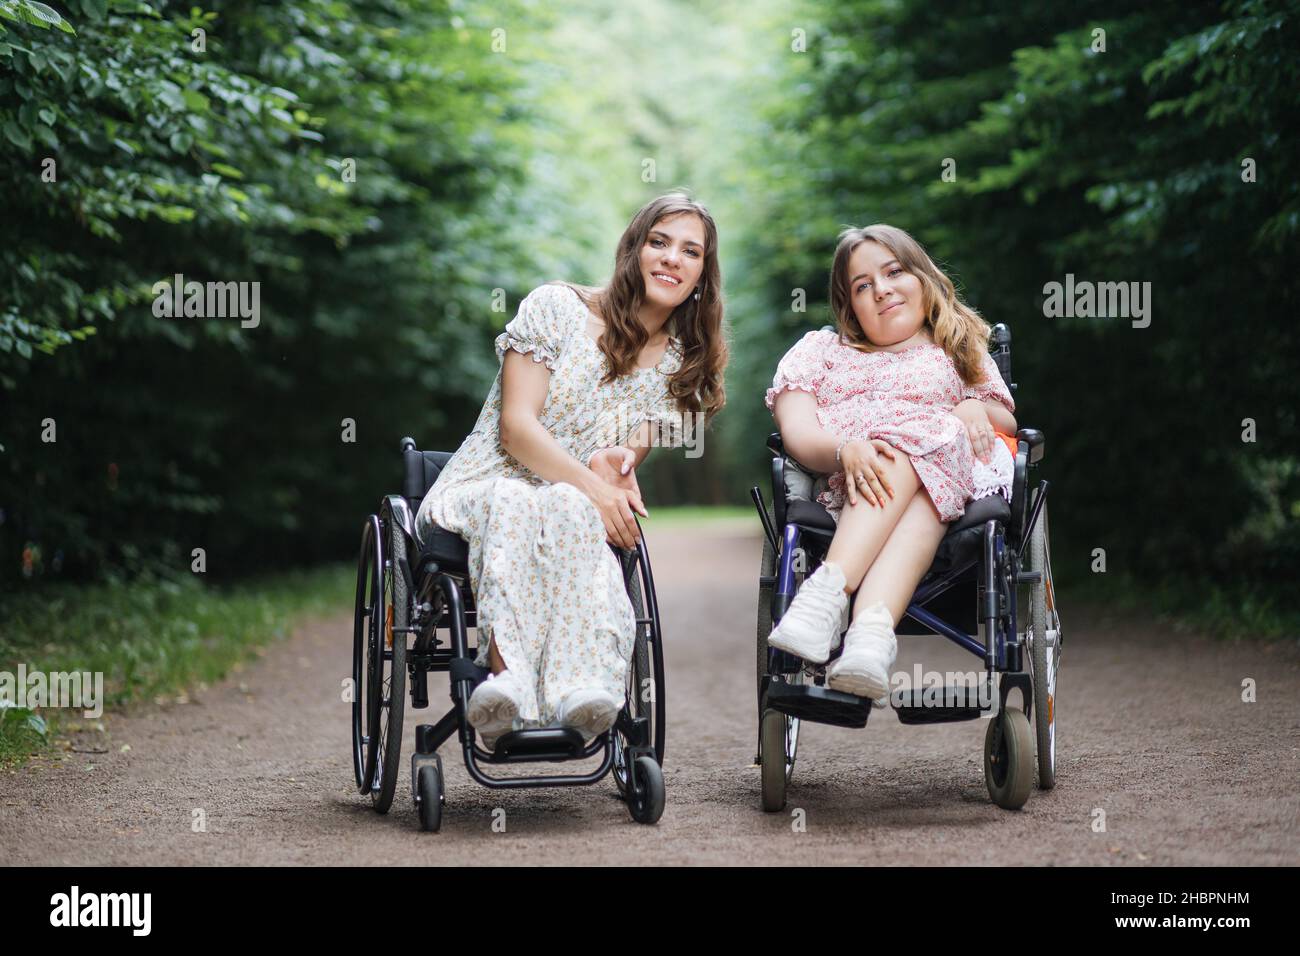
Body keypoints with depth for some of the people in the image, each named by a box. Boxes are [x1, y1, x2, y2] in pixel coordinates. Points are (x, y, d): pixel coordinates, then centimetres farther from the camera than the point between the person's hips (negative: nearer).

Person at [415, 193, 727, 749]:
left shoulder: (681, 366, 11)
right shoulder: (557, 307, 0)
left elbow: (624, 468, 7)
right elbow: (517, 428, -9)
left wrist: (616, 465, -18)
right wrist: (593, 489, -23)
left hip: (580, 515, 2)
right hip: (484, 489, -2)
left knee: (563, 510, -37)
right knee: (520, 503, -40)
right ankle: (512, 685, -60)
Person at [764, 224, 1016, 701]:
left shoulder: (960, 352, 33)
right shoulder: (820, 349, 28)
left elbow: (1009, 424, 23)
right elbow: (796, 430, 8)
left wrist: (977, 408, -2)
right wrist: (845, 451, -16)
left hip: (950, 485, 1)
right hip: (839, 489, -1)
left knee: (919, 445, -34)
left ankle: (831, 589, -59)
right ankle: (873, 626, -59)